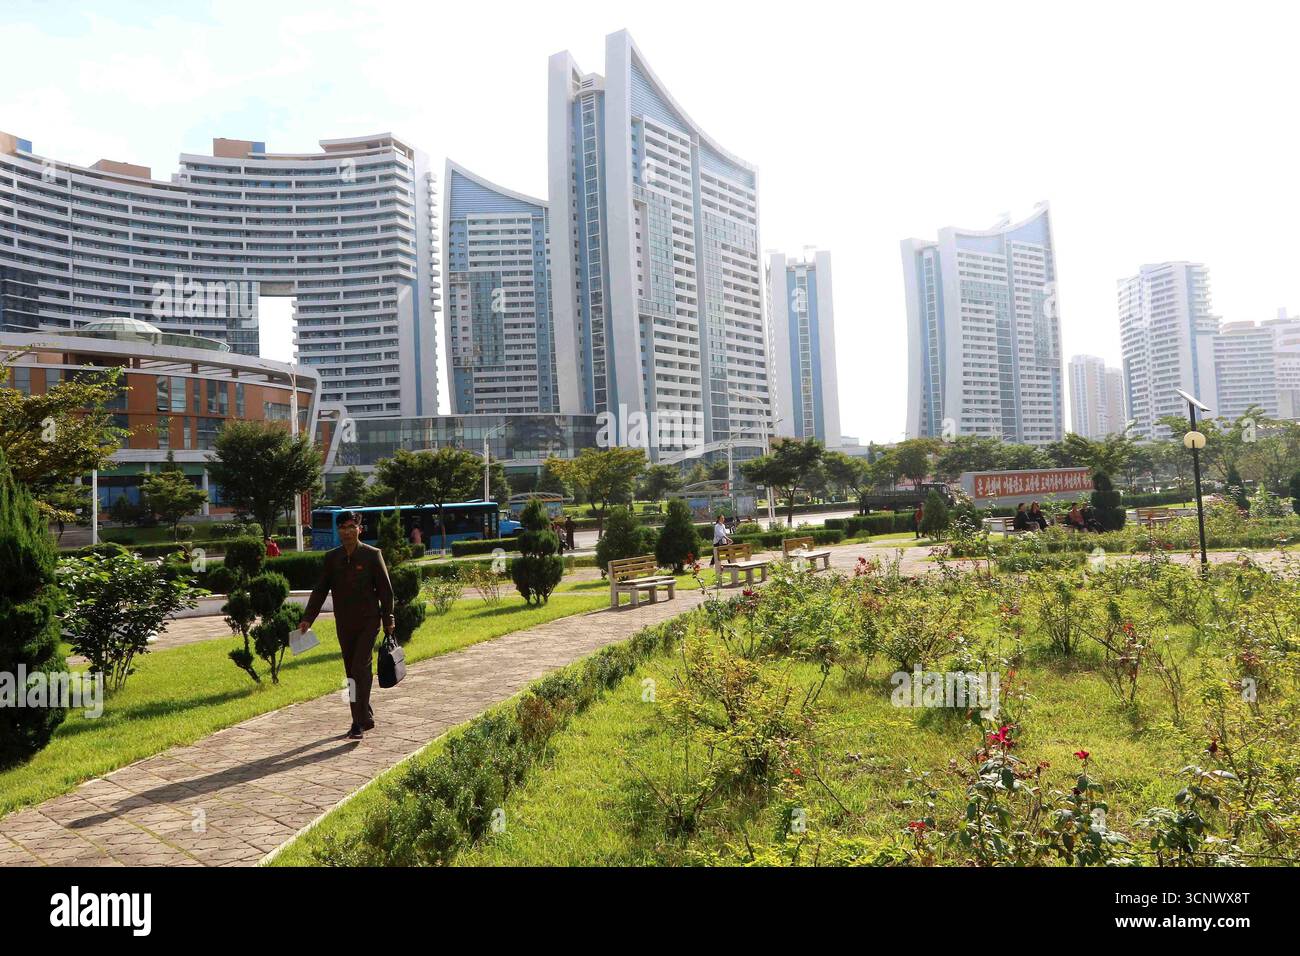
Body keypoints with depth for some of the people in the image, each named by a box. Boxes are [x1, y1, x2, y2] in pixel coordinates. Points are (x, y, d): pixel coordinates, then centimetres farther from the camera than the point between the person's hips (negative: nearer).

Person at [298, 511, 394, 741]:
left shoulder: (372, 555, -5)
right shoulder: (331, 557, 6)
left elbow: (385, 590, -2)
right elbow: (320, 590, 8)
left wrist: (388, 620, -2)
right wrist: (307, 618, -1)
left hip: (368, 621, -4)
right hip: (344, 624, 4)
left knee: (360, 668, -13)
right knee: (351, 672, 10)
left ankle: (360, 721, -10)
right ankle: (364, 717, 22)